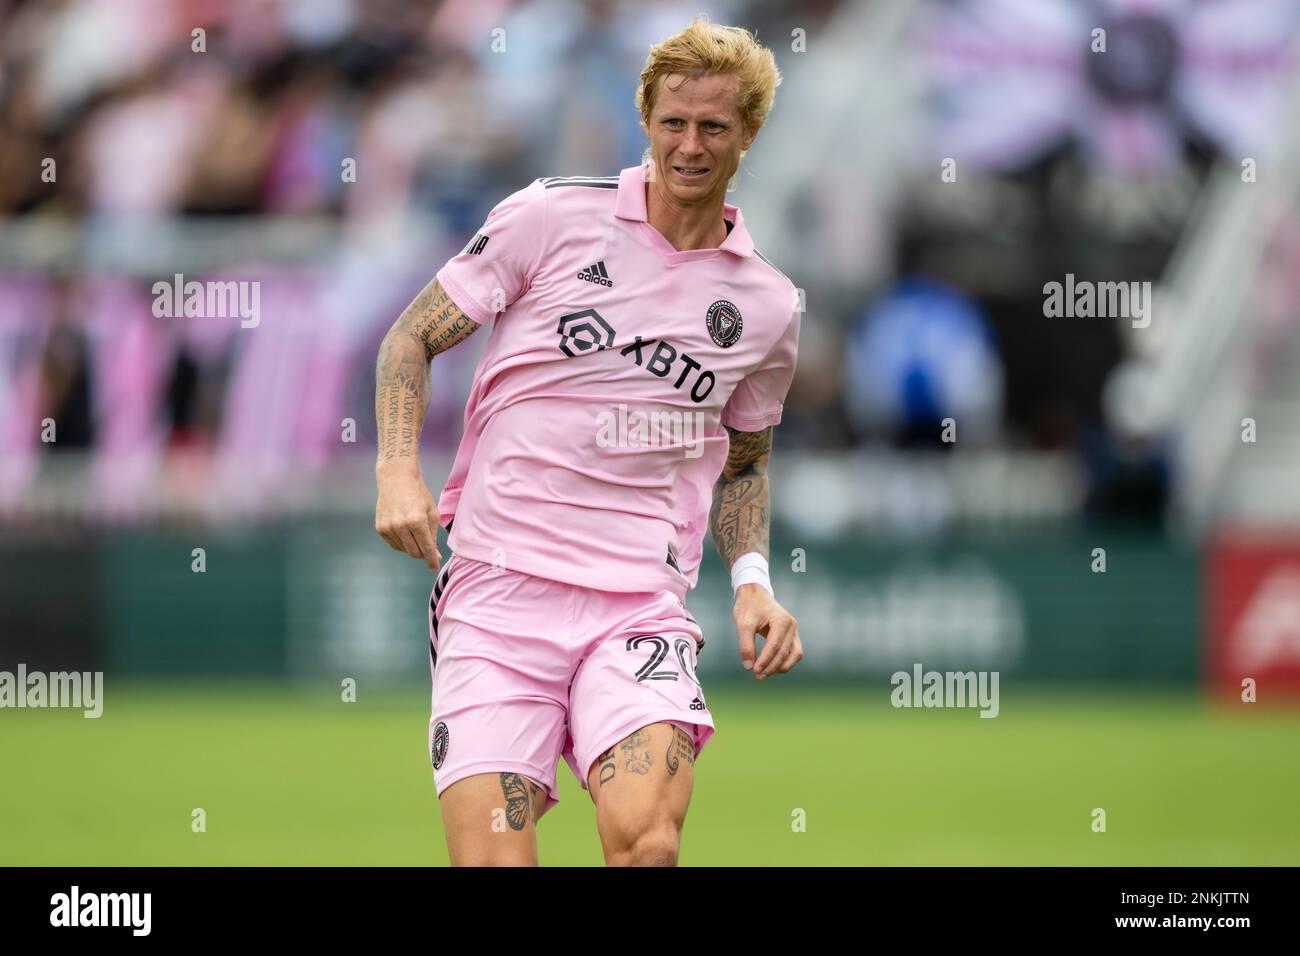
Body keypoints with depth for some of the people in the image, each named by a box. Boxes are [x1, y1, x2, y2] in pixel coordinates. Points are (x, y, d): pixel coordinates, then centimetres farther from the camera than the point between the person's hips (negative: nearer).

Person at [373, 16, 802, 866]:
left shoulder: (768, 306, 11)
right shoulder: (552, 216, 2)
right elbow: (413, 336, 8)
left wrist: (752, 581, 8)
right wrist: (399, 468, -8)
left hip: (641, 609, 1)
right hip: (496, 594, -1)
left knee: (647, 838, -25)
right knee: (493, 862, -13)